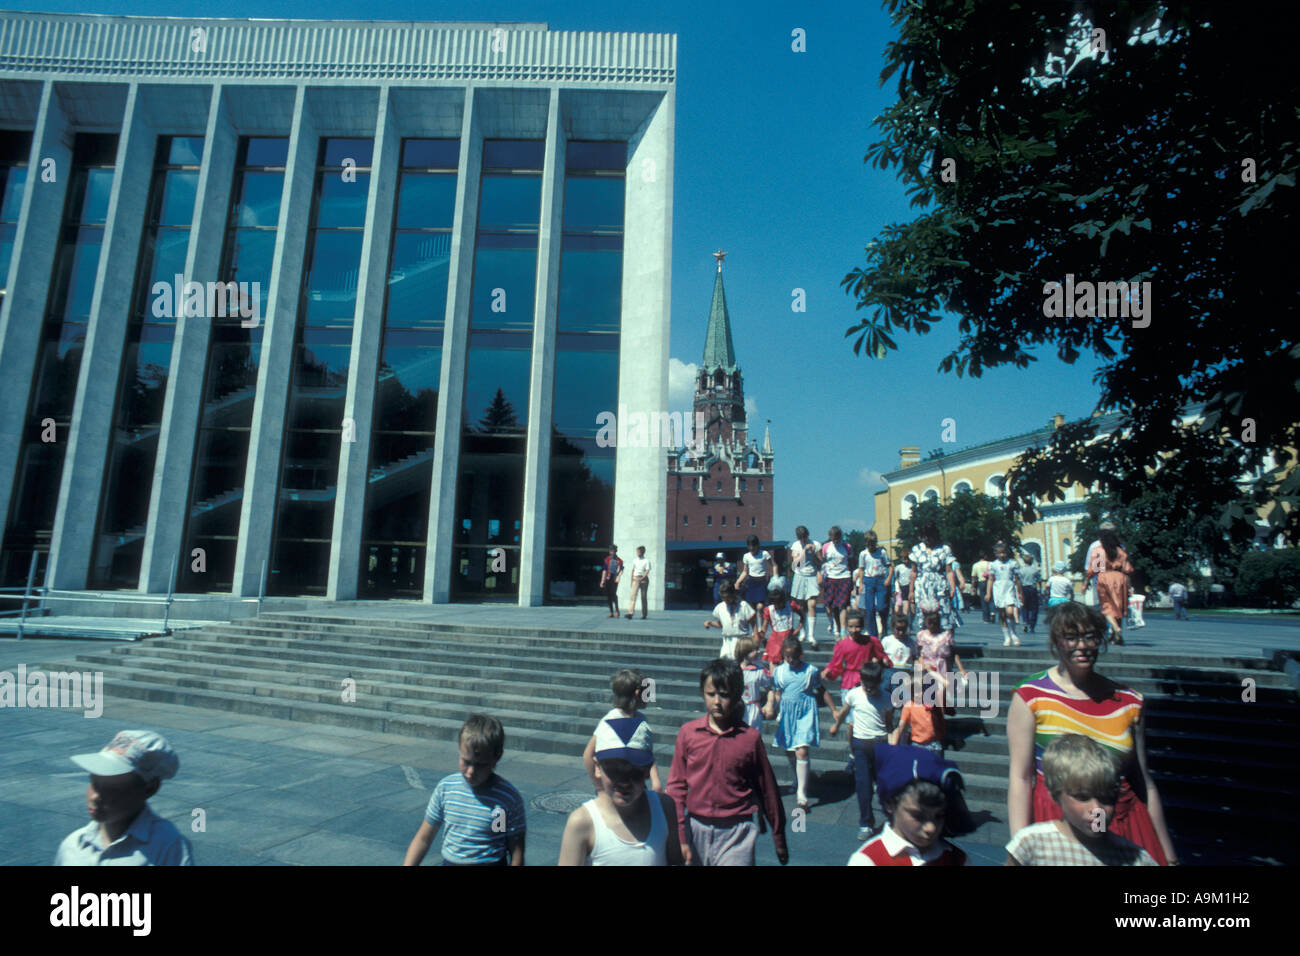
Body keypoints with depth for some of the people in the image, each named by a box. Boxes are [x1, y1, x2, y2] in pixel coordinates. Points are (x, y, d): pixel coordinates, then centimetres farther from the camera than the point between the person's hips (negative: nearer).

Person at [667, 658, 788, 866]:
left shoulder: (750, 737, -7)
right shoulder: (688, 732, -4)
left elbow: (767, 791, 3)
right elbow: (676, 786, 1)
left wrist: (779, 838, 11)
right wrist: (680, 837, -3)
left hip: (736, 833, -2)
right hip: (697, 829, 2)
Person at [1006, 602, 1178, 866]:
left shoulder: (1129, 702, 4)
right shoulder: (1031, 696, -8)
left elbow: (1145, 783, 11)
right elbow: (1020, 777, -10)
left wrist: (1169, 855, 13)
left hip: (1124, 824, 4)